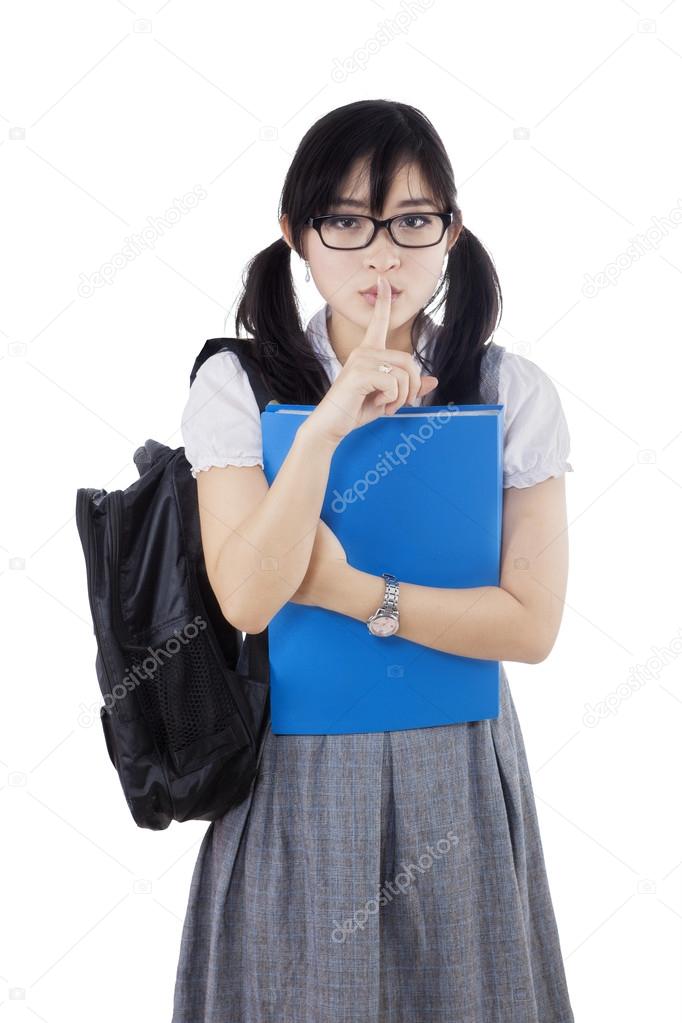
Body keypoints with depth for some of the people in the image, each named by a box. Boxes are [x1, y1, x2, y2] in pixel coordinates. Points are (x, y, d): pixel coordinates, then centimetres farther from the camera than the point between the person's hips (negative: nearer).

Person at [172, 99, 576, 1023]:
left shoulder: (513, 393, -6)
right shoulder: (237, 384, -7)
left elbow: (531, 624, -11)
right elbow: (248, 597, -17)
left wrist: (345, 589, -17)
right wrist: (326, 426, -26)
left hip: (456, 771, 1)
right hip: (298, 769, 0)